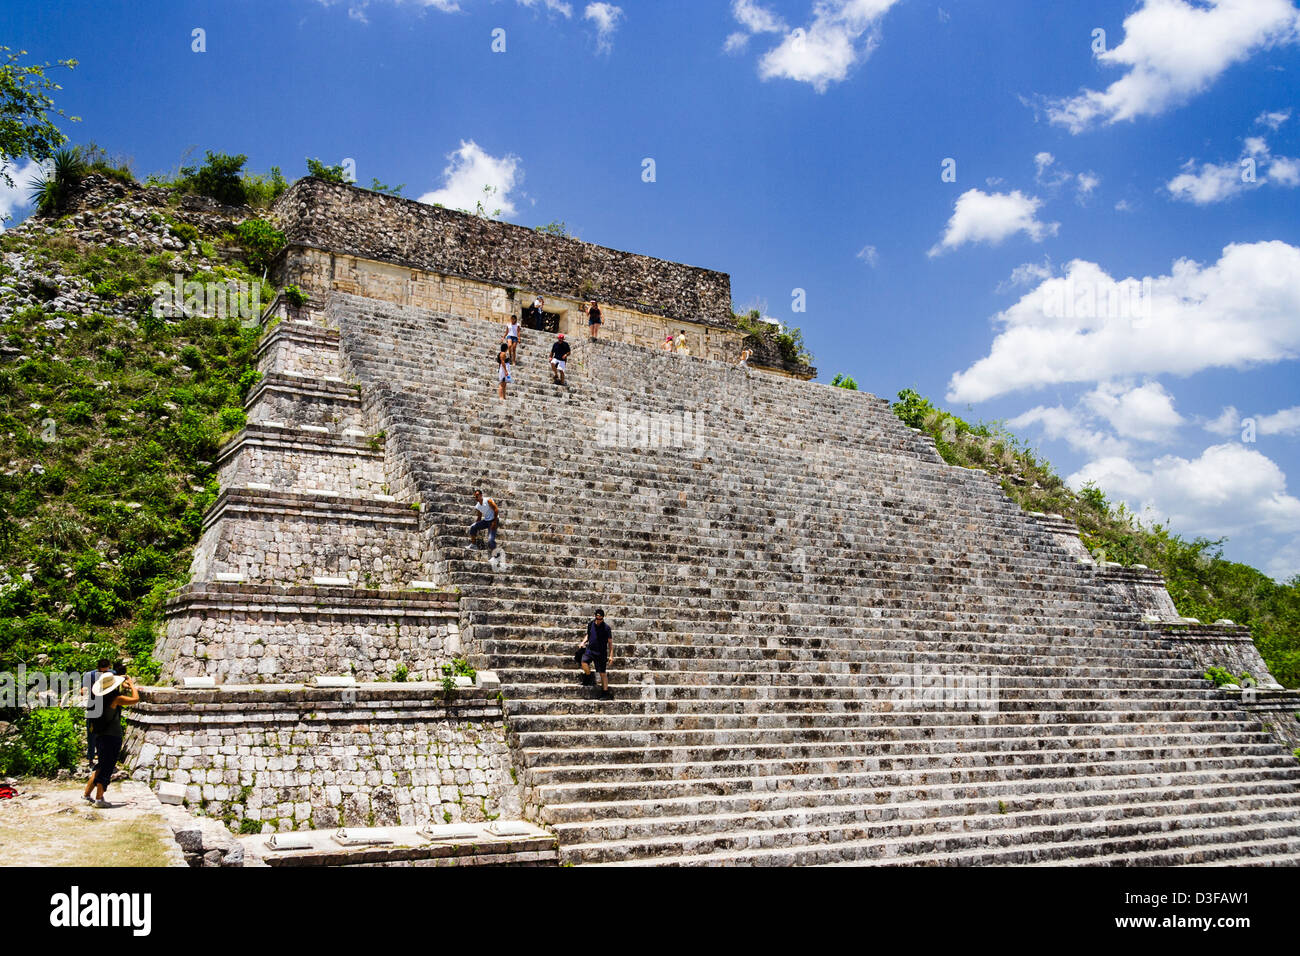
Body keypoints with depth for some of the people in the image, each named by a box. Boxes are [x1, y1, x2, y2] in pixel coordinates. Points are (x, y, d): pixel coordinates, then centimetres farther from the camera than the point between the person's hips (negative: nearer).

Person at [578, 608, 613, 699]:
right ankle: (589, 680, 1)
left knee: (602, 673, 0)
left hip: (601, 653, -3)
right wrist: (583, 642, 3)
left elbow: (610, 642, -4)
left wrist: (611, 655, -8)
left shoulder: (606, 628, -8)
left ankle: (606, 693, 11)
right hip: (590, 649, 3)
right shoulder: (591, 625, 3)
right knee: (584, 661, -25)